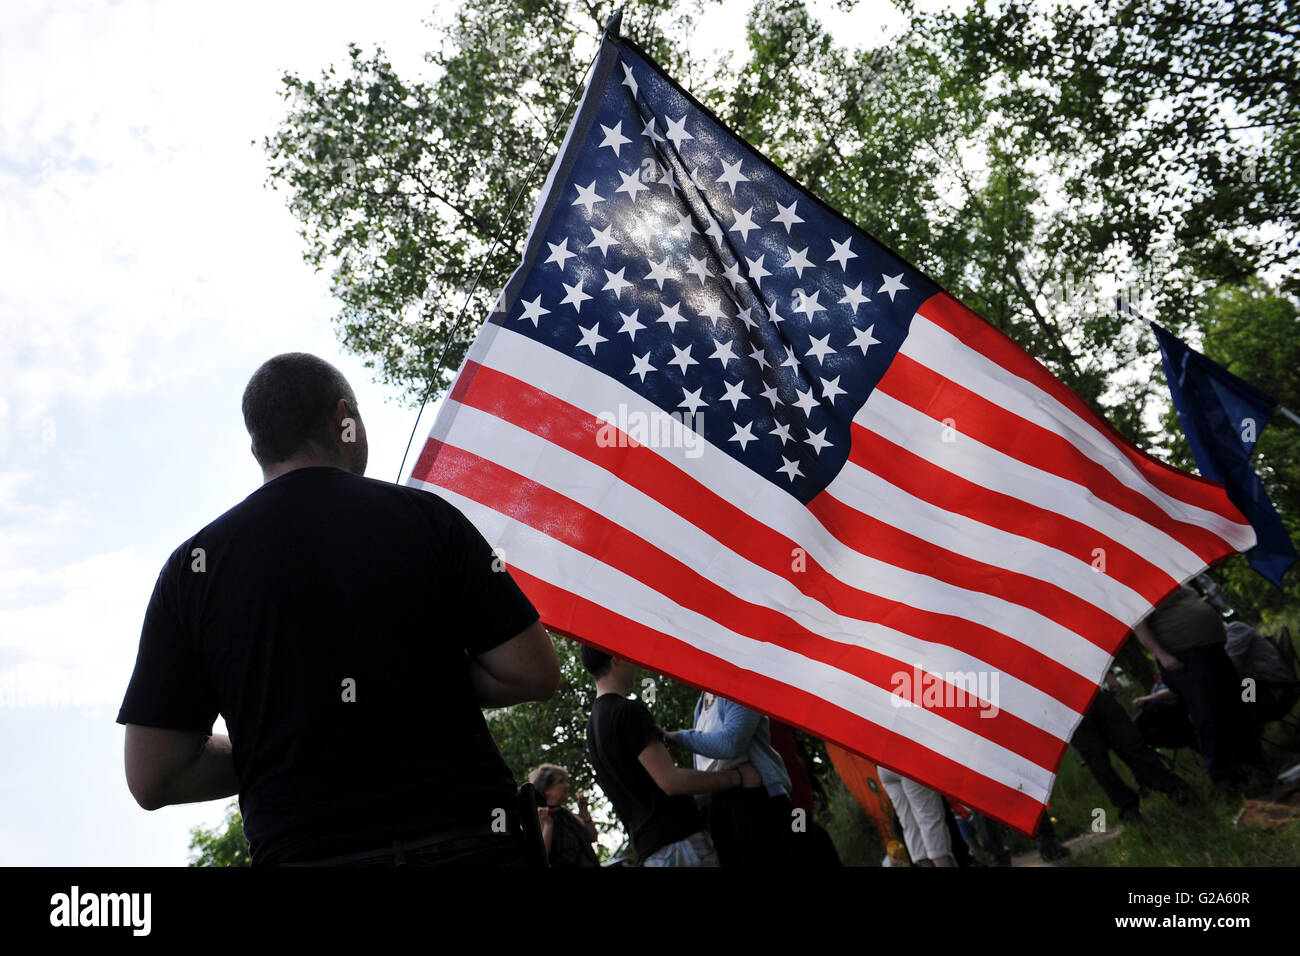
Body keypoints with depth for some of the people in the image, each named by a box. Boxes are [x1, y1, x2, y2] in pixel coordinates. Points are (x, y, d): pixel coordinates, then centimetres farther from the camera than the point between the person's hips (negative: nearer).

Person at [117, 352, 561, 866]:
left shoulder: (192, 566, 1)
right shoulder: (423, 515, -4)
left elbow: (152, 777, 0)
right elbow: (532, 671, -6)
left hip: (298, 847, 2)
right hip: (466, 839, -1)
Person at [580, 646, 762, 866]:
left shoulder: (594, 722, 17)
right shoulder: (628, 711, -14)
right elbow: (671, 781, -19)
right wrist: (738, 776, -10)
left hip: (649, 848, 9)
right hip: (677, 840, -9)